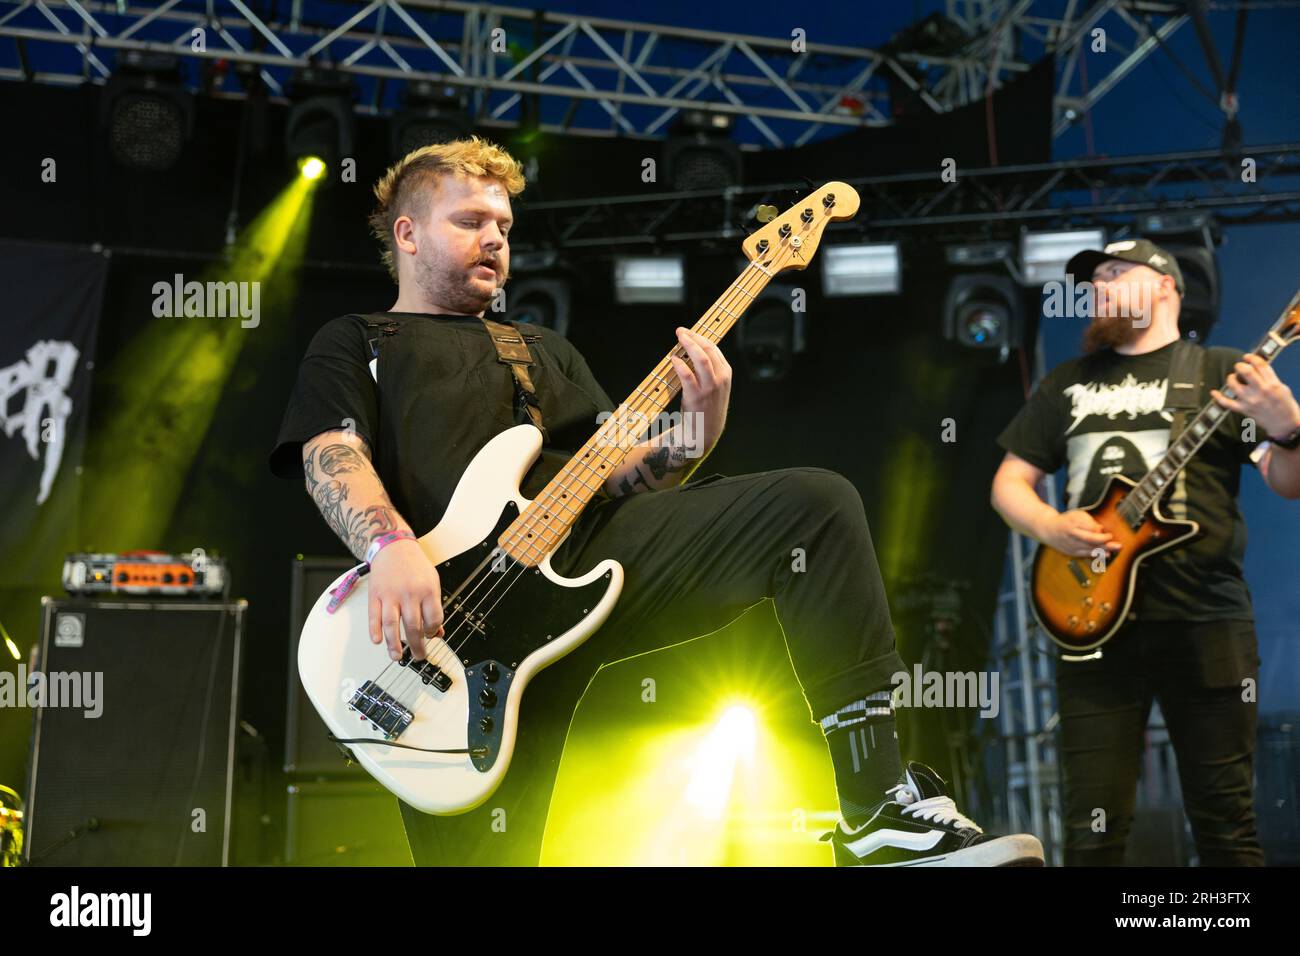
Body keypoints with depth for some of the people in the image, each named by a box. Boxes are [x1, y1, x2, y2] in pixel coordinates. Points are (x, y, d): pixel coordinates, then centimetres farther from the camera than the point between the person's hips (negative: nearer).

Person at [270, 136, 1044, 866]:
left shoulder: (546, 348, 33)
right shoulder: (354, 344, 20)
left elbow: (613, 473, 22)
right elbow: (330, 456, 0)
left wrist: (697, 434, -1)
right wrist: (393, 546, -22)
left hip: (595, 549, 4)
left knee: (817, 503, -14)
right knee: (475, 846, -14)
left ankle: (878, 807, -18)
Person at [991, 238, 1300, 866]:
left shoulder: (1225, 373, 4)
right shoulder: (1066, 383, 15)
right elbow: (1009, 482, 16)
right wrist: (1047, 526, -5)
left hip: (1205, 622, -2)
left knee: (1224, 820, 4)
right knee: (1092, 827, 2)